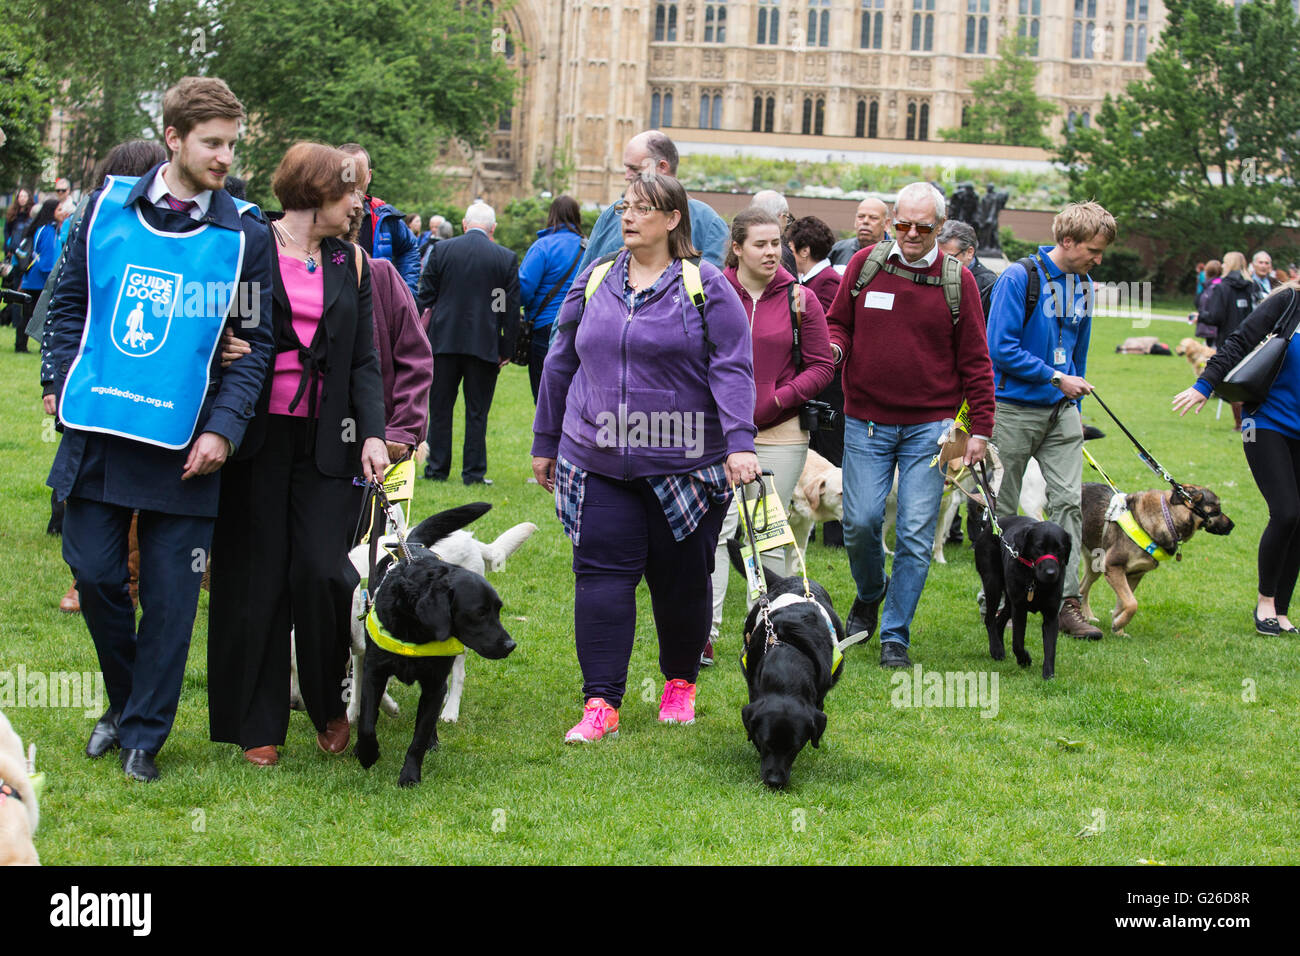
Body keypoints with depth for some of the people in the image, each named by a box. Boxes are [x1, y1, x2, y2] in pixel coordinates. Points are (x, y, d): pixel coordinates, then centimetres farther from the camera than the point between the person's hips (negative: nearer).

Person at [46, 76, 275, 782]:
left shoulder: (245, 235, -2)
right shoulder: (108, 208, 2)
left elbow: (258, 342, -1)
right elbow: (68, 304, 11)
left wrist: (223, 426, -11)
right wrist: (73, 387, 1)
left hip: (184, 445, -2)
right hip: (99, 428, 2)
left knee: (170, 593, 3)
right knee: (94, 572, 6)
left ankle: (144, 733, 17)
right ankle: (123, 702, 29)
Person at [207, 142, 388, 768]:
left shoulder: (349, 262, 12)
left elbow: (365, 359, 12)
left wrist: (372, 432, -2)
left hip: (327, 440, 2)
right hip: (256, 435, -2)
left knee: (321, 572, -10)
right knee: (254, 580, 0)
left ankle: (330, 706, 12)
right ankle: (257, 725, 12)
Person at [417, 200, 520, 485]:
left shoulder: (441, 250, -1)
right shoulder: (507, 258, -1)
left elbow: (425, 298, 2)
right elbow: (512, 308, 0)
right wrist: (507, 349, 6)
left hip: (444, 341, 0)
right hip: (485, 344, 0)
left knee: (440, 409, 9)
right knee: (477, 412, 6)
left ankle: (437, 468, 13)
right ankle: (473, 472, 7)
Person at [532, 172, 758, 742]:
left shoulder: (705, 287, -2)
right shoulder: (594, 283, 10)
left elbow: (732, 370, -8)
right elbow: (561, 364, 17)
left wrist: (739, 443, -19)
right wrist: (545, 443, 18)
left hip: (684, 463, -2)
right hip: (598, 461, 3)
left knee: (681, 581, 8)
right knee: (601, 575, -6)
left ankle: (680, 684, 29)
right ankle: (601, 704, -6)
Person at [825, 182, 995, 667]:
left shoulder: (958, 280, 1)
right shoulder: (865, 264, 4)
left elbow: (974, 360, 4)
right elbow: (838, 322, 13)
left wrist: (981, 427, 0)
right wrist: (834, 348, -12)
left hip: (930, 425, -1)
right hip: (866, 421, 1)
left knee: (916, 533, -3)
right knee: (860, 522, -4)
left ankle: (895, 636, 7)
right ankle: (869, 595, 27)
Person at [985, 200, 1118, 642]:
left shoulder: (1082, 286, 9)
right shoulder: (1019, 278, -12)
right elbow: (1001, 348, -17)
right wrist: (1055, 378, -15)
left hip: (1061, 410, 5)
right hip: (1014, 409, -5)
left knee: (1069, 500, -5)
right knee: (1001, 509, 4)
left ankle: (1067, 601, -3)